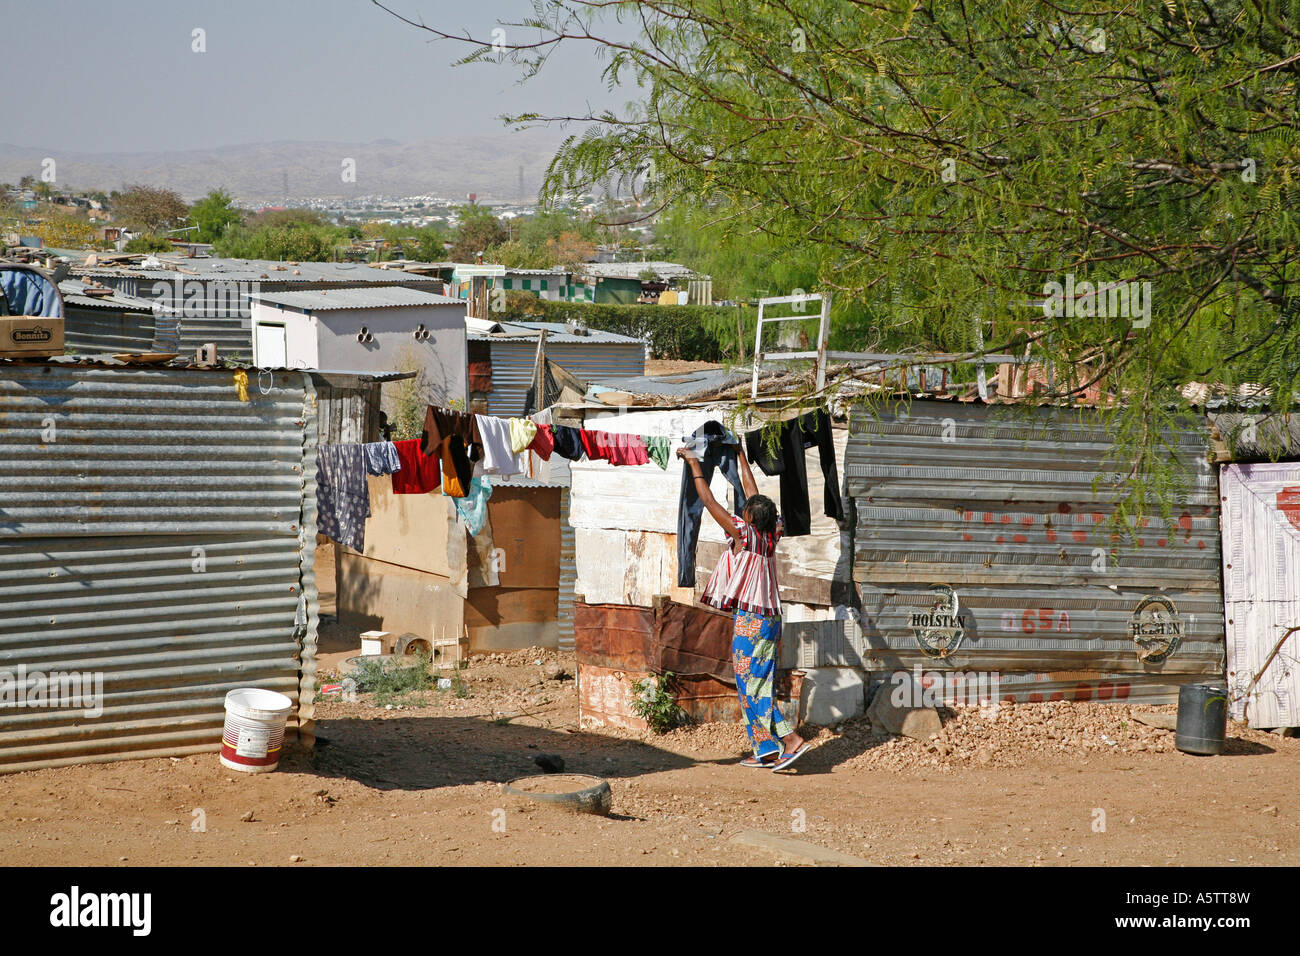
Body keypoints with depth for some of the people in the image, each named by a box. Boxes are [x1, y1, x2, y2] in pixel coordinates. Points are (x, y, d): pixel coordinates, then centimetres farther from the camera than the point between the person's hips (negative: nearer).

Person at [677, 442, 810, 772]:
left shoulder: (744, 535, -11)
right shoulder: (770, 537, 7)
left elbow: (709, 501, -7)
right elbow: (753, 493, 19)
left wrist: (694, 464, 2)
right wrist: (740, 456, 30)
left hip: (749, 620, -8)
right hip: (771, 618, 8)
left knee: (751, 685, -4)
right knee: (762, 684, 9)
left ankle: (790, 740, -12)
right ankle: (764, 751, 9)